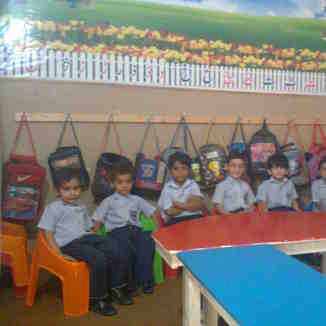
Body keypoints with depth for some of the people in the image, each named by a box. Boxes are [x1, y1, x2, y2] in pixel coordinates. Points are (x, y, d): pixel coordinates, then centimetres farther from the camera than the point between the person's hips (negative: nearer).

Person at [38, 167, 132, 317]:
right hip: (69, 243, -7)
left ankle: (117, 287, 7)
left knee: (118, 252, -12)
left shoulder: (81, 207, 22)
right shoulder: (53, 208, 1)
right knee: (98, 259, -31)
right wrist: (59, 254, -15)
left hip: (87, 238, 7)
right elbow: (47, 232, -4)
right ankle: (97, 300, -13)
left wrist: (100, 242, 9)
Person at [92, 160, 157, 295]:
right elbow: (98, 219, 14)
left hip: (135, 229, 2)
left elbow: (153, 212, 23)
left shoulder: (137, 200, 24)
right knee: (125, 246, -36)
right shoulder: (108, 201, 19)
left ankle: (144, 279, -21)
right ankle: (128, 281, -22)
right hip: (117, 230, -2)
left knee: (147, 242, -31)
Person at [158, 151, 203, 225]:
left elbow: (198, 205, -5)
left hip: (194, 217, 2)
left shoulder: (193, 184, 7)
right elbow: (170, 212, -9)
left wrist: (178, 204, -11)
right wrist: (189, 205, -3)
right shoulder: (167, 188, 0)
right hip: (175, 220, -2)